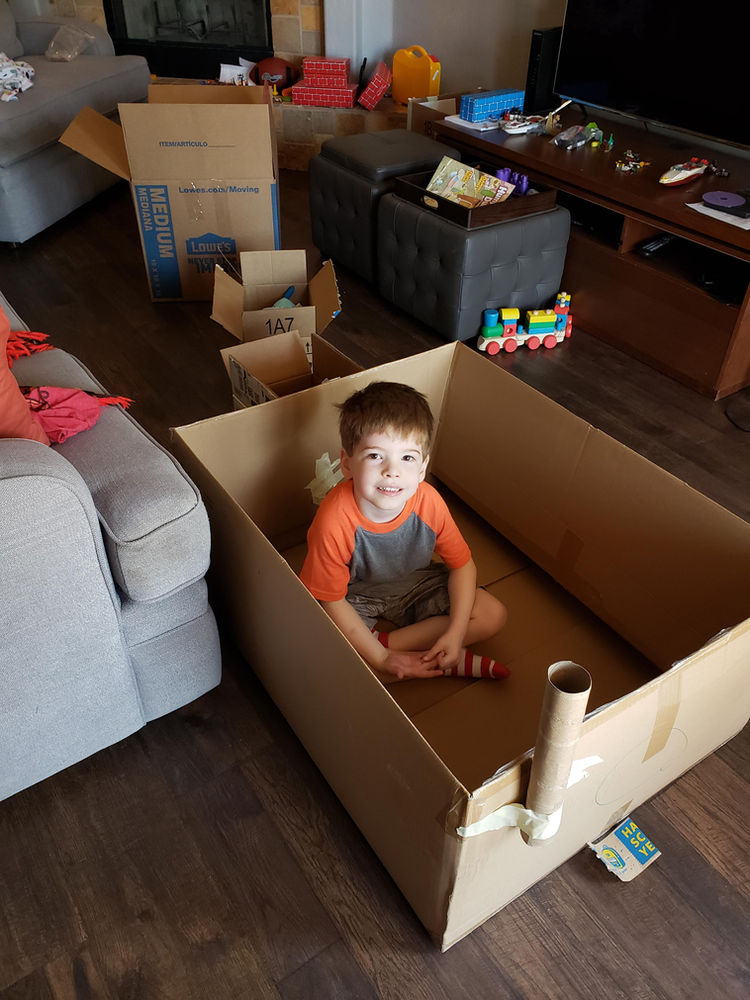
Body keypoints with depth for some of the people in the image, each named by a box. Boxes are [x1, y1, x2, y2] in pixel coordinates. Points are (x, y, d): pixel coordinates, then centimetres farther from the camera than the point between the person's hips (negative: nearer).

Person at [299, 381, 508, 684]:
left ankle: (386, 640, -13)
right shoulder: (334, 521, -34)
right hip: (355, 597, -2)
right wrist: (381, 659, -26)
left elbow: (462, 565, -9)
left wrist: (456, 632, -20)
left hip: (414, 584, 3)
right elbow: (332, 601, -22)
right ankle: (430, 657, -16)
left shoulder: (428, 502, -25)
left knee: (493, 615, -9)